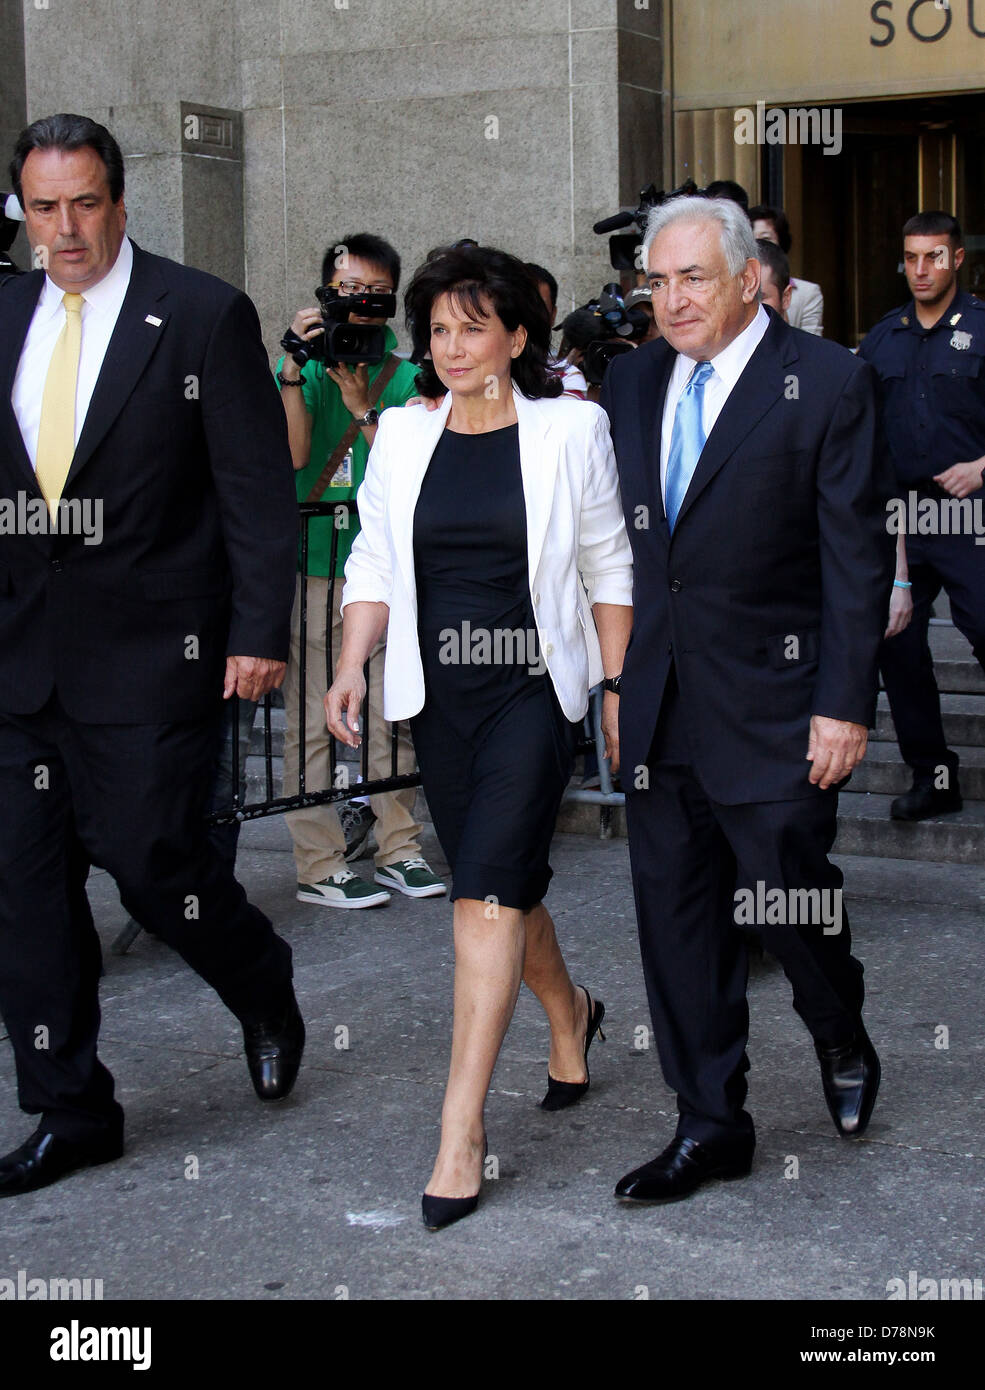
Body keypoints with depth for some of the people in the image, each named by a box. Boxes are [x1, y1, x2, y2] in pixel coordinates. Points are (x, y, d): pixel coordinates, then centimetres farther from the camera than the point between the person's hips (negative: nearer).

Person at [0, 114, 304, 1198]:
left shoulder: (206, 316, -5)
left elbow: (259, 490, -6)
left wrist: (259, 635, -11)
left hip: (152, 650, -5)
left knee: (148, 856, -5)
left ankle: (264, 993, 28)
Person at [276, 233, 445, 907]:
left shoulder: (406, 376, 7)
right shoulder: (301, 366, 4)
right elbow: (293, 454, -11)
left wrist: (361, 405, -14)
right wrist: (295, 369, -18)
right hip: (313, 564, -2)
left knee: (394, 713, 7)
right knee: (311, 718, -2)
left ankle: (398, 848, 18)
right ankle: (320, 864, 4)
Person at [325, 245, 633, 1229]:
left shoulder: (568, 429, -1)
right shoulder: (403, 435, 7)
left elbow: (608, 570, 3)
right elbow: (373, 561, 9)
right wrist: (351, 665, -5)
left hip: (536, 686, -4)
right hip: (439, 694, 4)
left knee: (486, 889, -13)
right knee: (503, 882, 12)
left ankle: (462, 1127, -10)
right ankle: (567, 1014, 42)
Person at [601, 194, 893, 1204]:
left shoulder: (827, 383, -7)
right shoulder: (632, 381, 9)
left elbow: (857, 557, -9)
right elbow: (620, 541, 12)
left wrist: (846, 705, -13)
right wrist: (614, 679, 8)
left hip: (772, 702, -5)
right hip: (657, 703, 5)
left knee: (788, 900, 2)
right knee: (675, 911, 8)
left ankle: (842, 1042, 35)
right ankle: (710, 1125, 21)